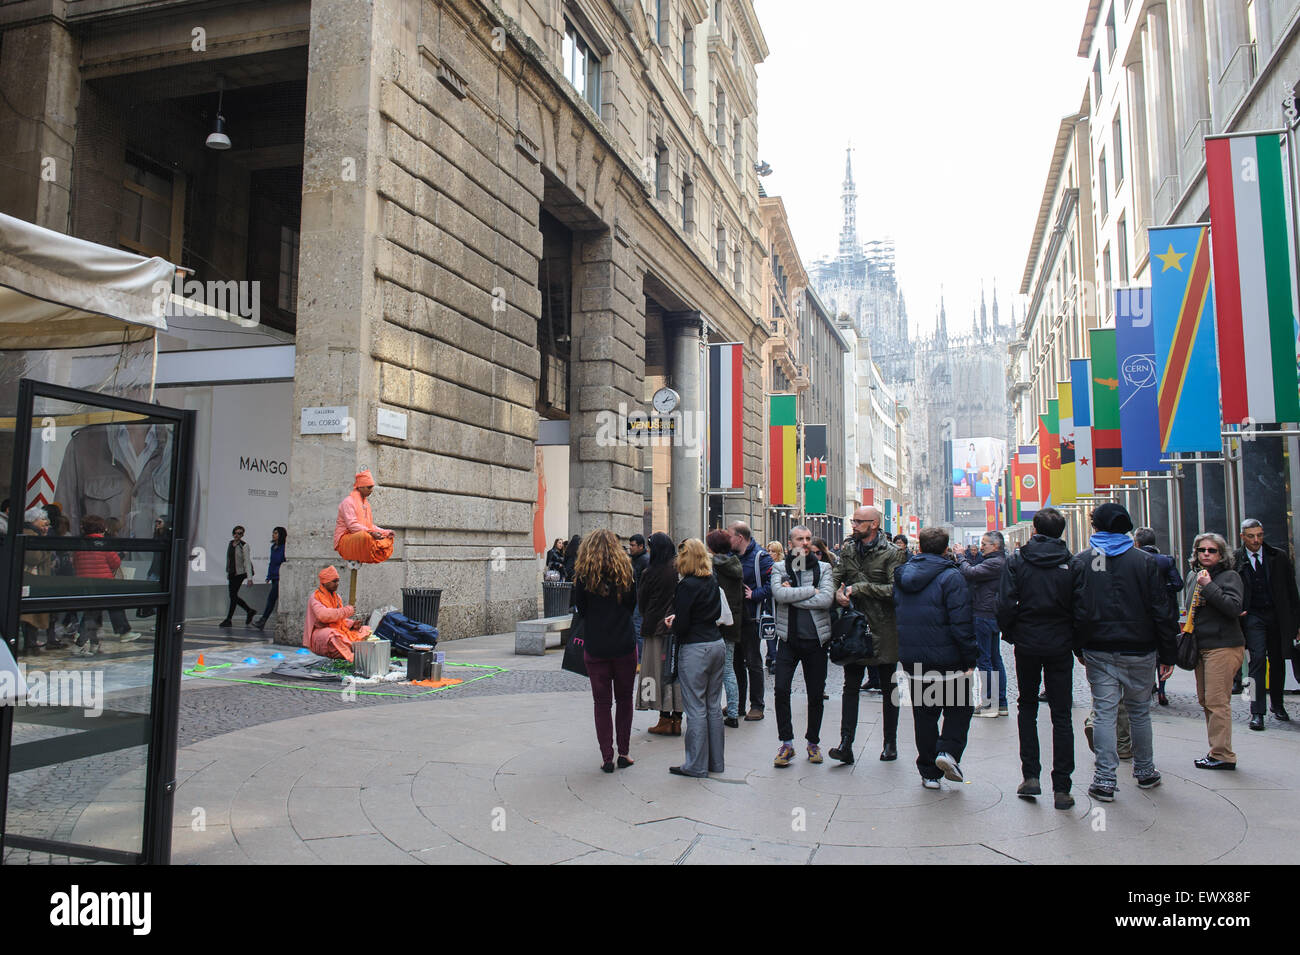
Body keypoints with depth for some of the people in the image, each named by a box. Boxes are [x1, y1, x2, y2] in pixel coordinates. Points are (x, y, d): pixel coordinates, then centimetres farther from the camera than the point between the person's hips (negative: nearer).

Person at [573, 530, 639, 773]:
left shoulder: (584, 575, -7)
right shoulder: (625, 570, -4)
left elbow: (581, 609, 1)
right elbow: (633, 604, 7)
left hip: (595, 647, -1)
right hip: (625, 644, 1)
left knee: (602, 703, 7)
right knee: (624, 699, 14)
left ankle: (607, 757, 7)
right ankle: (623, 753, 16)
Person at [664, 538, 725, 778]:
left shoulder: (687, 585, -14)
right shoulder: (712, 582, 7)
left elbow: (681, 625, -16)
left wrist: (673, 626, 8)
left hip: (695, 650, -8)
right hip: (716, 645, 8)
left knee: (696, 708, -1)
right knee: (713, 706, 13)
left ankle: (696, 765, 6)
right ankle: (715, 761, 21)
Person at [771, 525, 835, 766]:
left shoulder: (823, 568, 3)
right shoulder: (779, 568, 3)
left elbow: (827, 599, -13)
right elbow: (779, 593, -16)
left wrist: (793, 596, -14)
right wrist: (811, 591, -15)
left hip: (815, 639, 1)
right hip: (788, 639, 0)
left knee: (815, 694, 8)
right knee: (781, 690, -8)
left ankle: (813, 742, 26)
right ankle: (786, 743, 6)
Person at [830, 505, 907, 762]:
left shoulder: (892, 553, -8)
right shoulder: (849, 551, 9)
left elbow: (895, 590, -18)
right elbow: (834, 577, 6)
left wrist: (859, 588, -19)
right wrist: (838, 593, -16)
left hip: (883, 630, -4)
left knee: (888, 689, 10)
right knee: (850, 687, 1)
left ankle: (890, 743, 21)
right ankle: (846, 744, 1)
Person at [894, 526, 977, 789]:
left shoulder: (902, 576, 6)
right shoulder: (951, 577, -13)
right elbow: (961, 622, -17)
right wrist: (970, 659, -11)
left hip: (911, 658, 5)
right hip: (946, 658, -5)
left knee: (924, 713, 12)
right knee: (959, 707, 15)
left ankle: (929, 772, 15)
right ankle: (949, 750, -4)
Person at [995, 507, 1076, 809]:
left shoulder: (1018, 560, -5)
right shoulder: (1071, 563, -5)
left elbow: (1005, 602, -11)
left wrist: (1009, 633, 4)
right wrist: (1078, 643, 10)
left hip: (1027, 644, 0)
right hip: (1060, 647, 0)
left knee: (1027, 707, 17)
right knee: (1061, 714, 6)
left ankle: (1030, 776, 12)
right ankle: (1061, 788, 5)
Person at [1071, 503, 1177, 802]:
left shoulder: (1080, 561, -3)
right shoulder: (1144, 561, -3)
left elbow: (1076, 610, -3)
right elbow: (1162, 611, -2)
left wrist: (1079, 648, 6)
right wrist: (1168, 654, 4)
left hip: (1099, 651, 0)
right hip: (1139, 650, 1)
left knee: (1104, 713, 2)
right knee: (1140, 711, 15)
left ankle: (1104, 779, 0)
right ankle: (1145, 772, 28)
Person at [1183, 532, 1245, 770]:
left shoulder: (1229, 576, -6)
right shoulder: (1193, 576, 16)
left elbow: (1234, 607, -20)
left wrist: (1208, 586, -21)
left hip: (1223, 646, -8)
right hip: (1200, 647, 8)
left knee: (1217, 701, -9)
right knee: (1205, 700, 11)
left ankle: (1222, 755, -4)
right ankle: (1217, 750, 20)